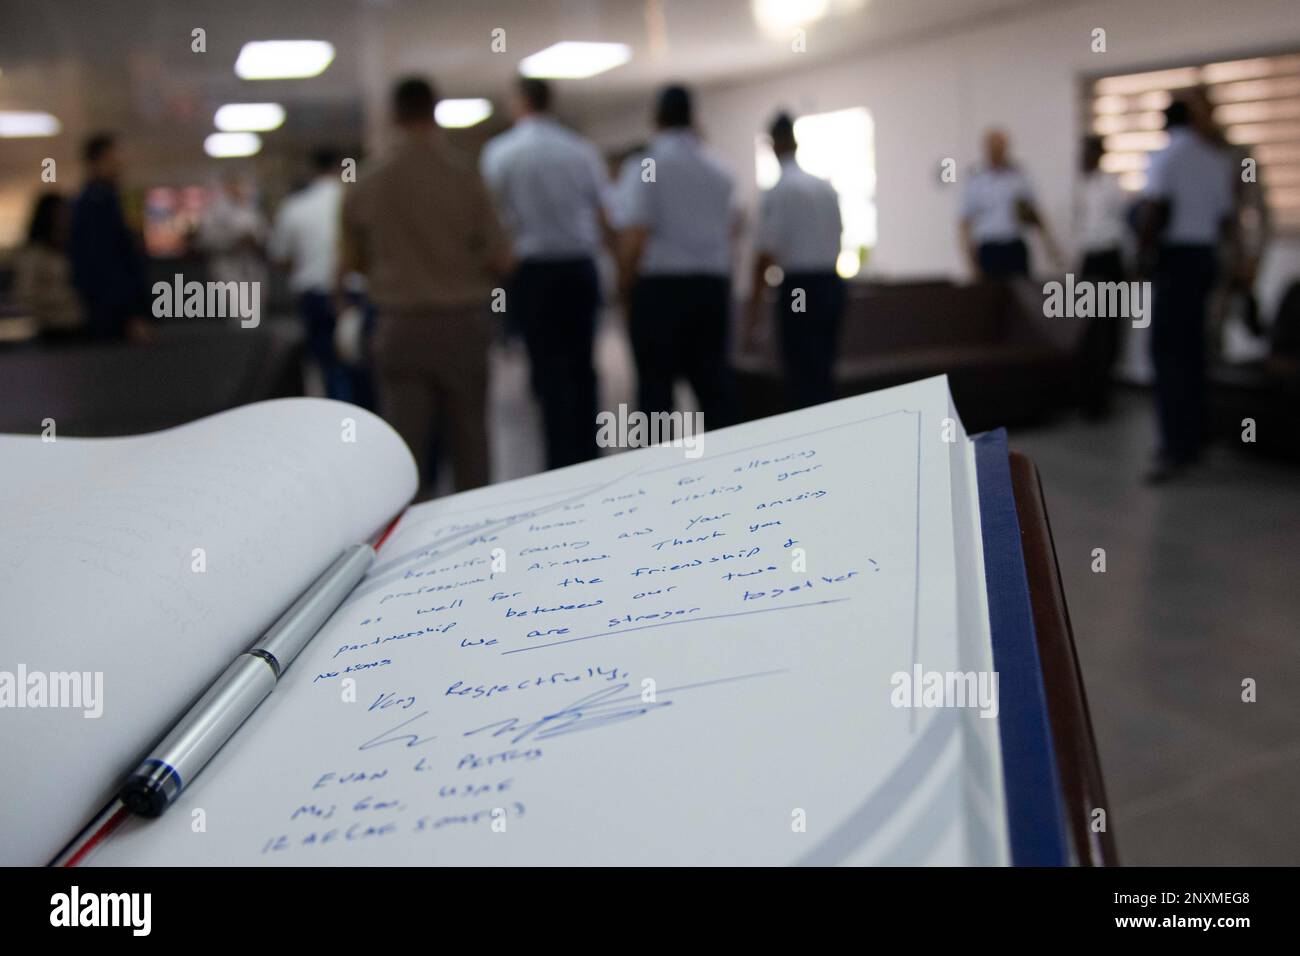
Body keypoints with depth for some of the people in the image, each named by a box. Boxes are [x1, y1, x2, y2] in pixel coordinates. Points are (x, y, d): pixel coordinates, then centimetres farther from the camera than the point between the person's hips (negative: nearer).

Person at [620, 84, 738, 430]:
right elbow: (732, 227, 18)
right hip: (713, 283, 5)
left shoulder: (651, 162, -7)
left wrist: (627, 281, 0)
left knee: (656, 384, 1)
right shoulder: (717, 167, 9)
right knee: (712, 379, 8)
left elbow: (636, 232, -13)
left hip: (661, 285, -5)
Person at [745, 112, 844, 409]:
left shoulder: (778, 190, -9)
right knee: (824, 376, 13)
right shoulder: (827, 187, 10)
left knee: (802, 377, -2)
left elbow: (766, 251, -12)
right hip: (832, 283, 6)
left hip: (798, 287, -6)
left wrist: (755, 303, -8)